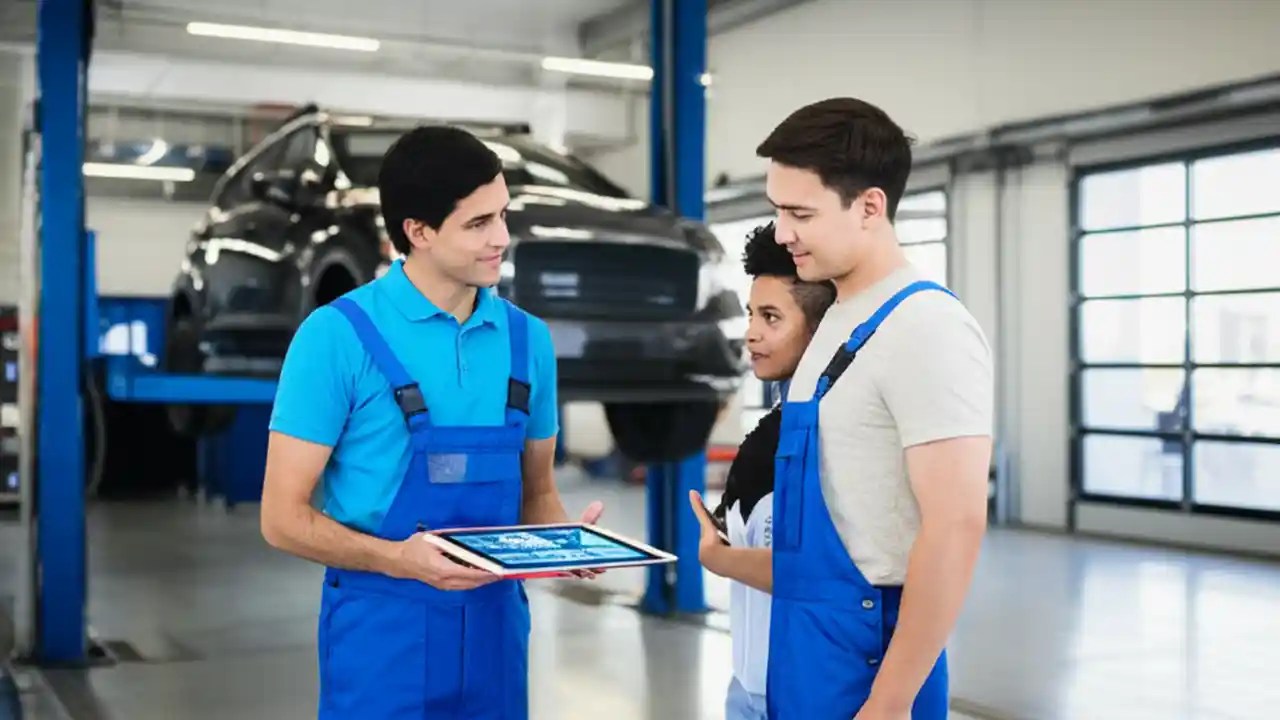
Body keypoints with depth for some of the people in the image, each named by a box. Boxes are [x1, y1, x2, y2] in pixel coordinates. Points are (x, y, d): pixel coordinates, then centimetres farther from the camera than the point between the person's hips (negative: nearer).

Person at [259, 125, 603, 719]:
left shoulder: (527, 339, 4)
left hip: (495, 623, 5)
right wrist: (400, 559, -23)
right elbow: (284, 518, -9)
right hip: (381, 632, -4)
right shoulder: (338, 335, -10)